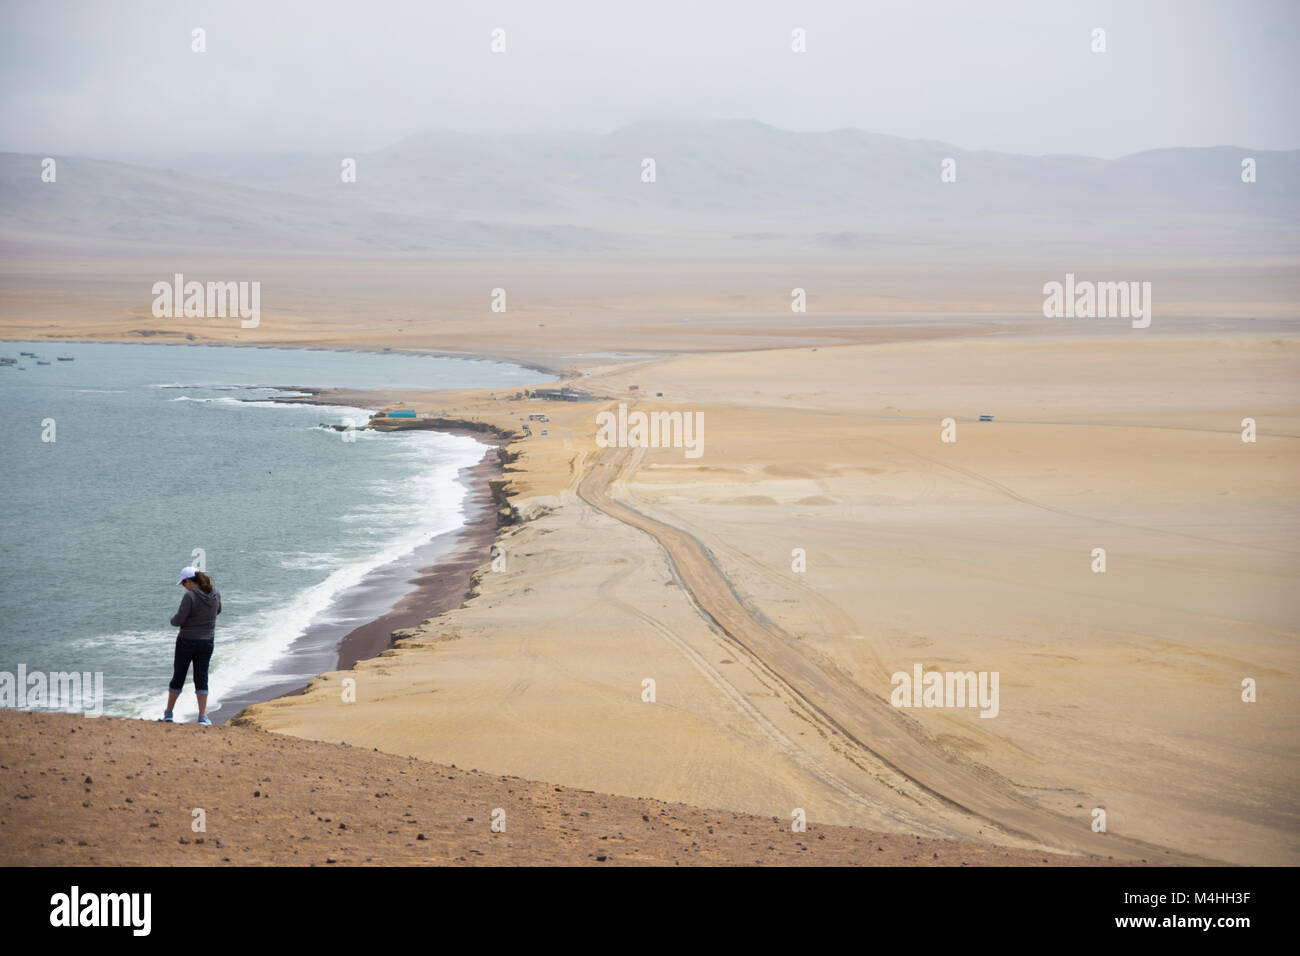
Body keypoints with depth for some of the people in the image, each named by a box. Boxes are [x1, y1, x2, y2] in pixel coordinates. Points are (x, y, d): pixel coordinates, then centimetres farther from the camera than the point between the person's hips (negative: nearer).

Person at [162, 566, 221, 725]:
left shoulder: (190, 596, -20)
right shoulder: (214, 594, -1)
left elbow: (178, 620, -18)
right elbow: (218, 610, 19)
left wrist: (173, 619, 3)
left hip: (187, 641, -4)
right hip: (207, 641, 4)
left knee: (178, 677, 9)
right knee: (201, 678, 7)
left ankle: (168, 713, 21)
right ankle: (203, 716, 0)